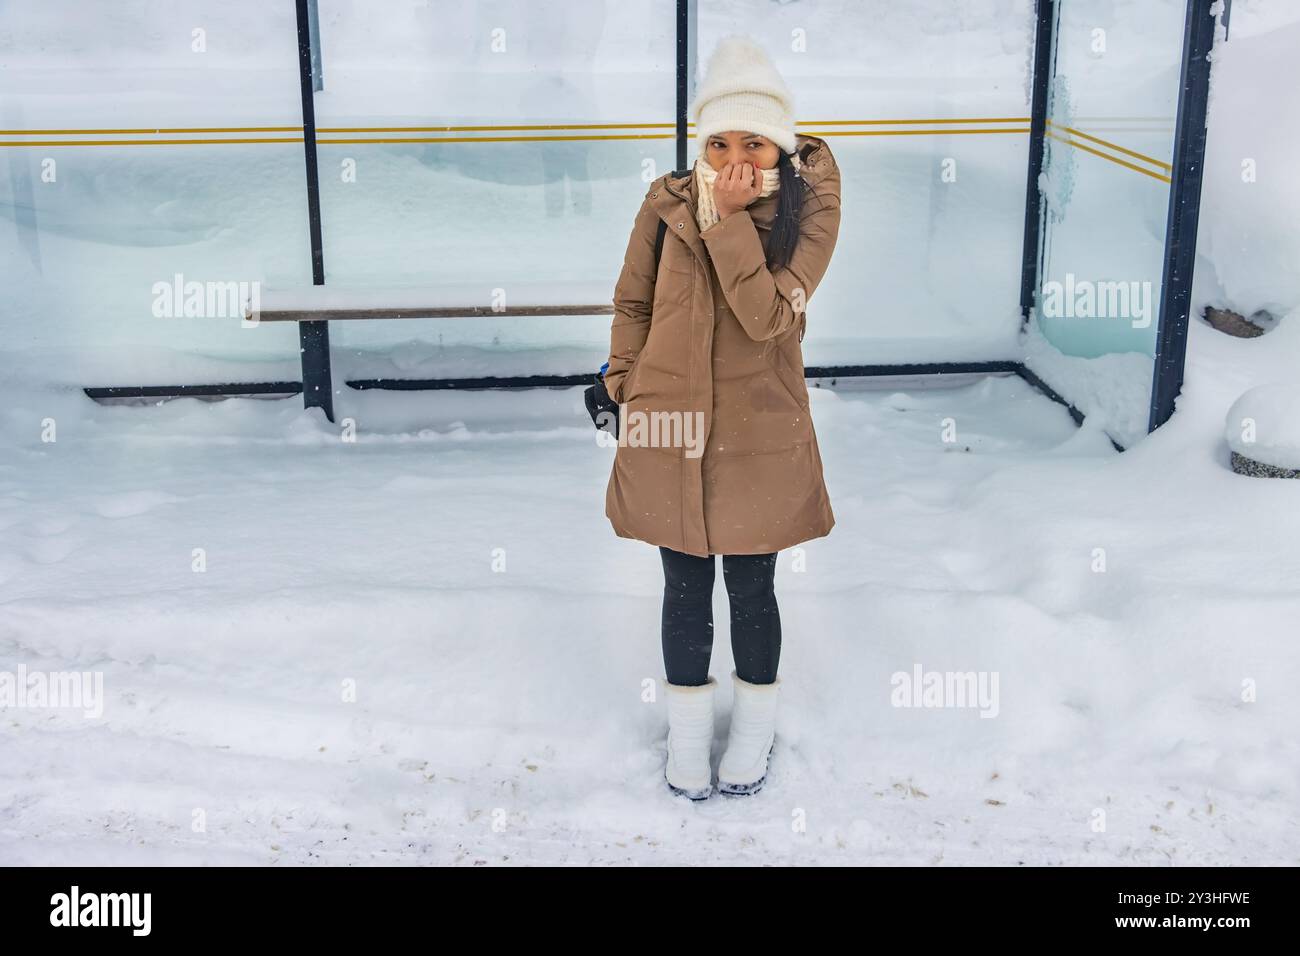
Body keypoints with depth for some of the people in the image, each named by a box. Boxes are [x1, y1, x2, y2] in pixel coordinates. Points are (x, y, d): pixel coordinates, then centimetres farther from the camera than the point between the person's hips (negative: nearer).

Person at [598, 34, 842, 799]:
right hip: (671, 429, 2)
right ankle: (689, 729, 33)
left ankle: (755, 726, 35)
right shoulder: (667, 205, -4)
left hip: (760, 439, -1)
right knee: (686, 586, 13)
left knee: (752, 587, 11)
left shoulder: (810, 212, -9)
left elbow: (767, 316, -21)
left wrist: (726, 220, -23)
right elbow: (632, 303, 8)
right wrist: (628, 388, 1)